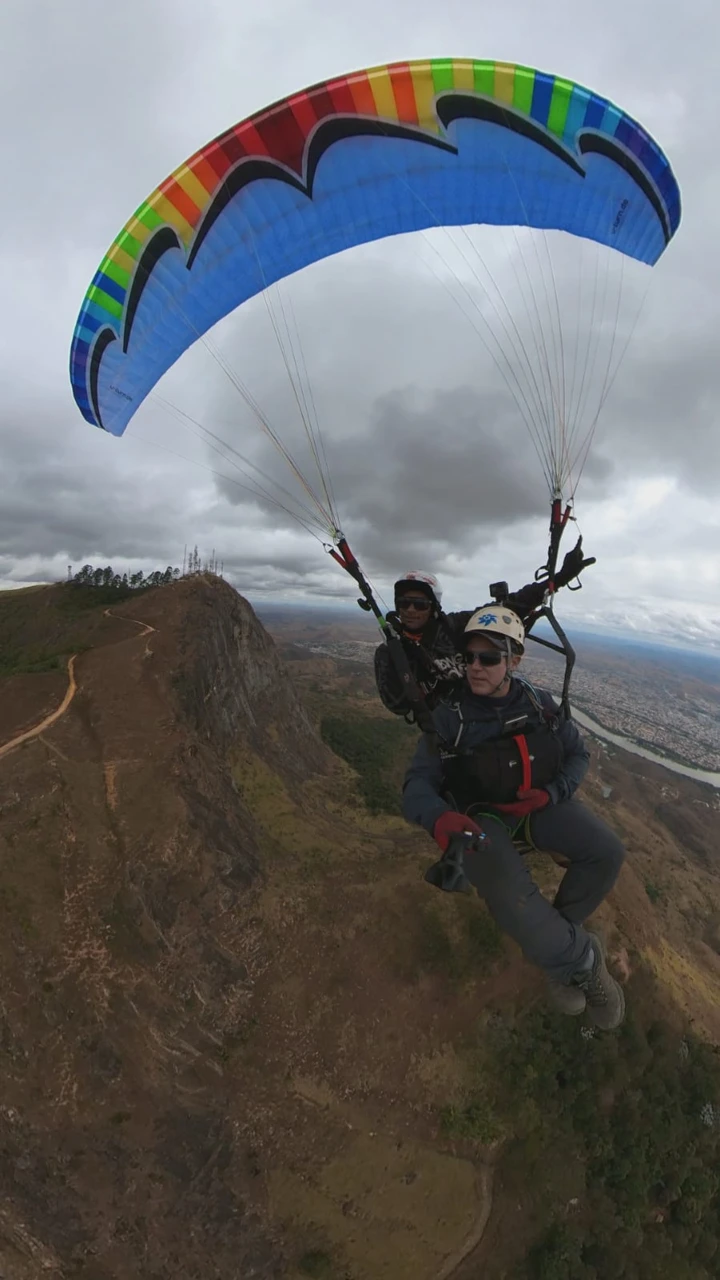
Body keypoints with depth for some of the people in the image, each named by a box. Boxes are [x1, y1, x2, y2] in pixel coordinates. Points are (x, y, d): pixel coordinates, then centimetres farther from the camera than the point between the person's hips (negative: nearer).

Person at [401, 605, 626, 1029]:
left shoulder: (541, 703, -4)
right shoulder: (448, 717, -14)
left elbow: (578, 755, 6)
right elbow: (417, 786, -15)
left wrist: (550, 793, -14)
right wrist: (441, 818, -39)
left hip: (538, 804, 4)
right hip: (480, 818, -3)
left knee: (607, 852, -19)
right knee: (513, 898, -30)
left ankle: (556, 945, 4)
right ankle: (583, 959, 0)